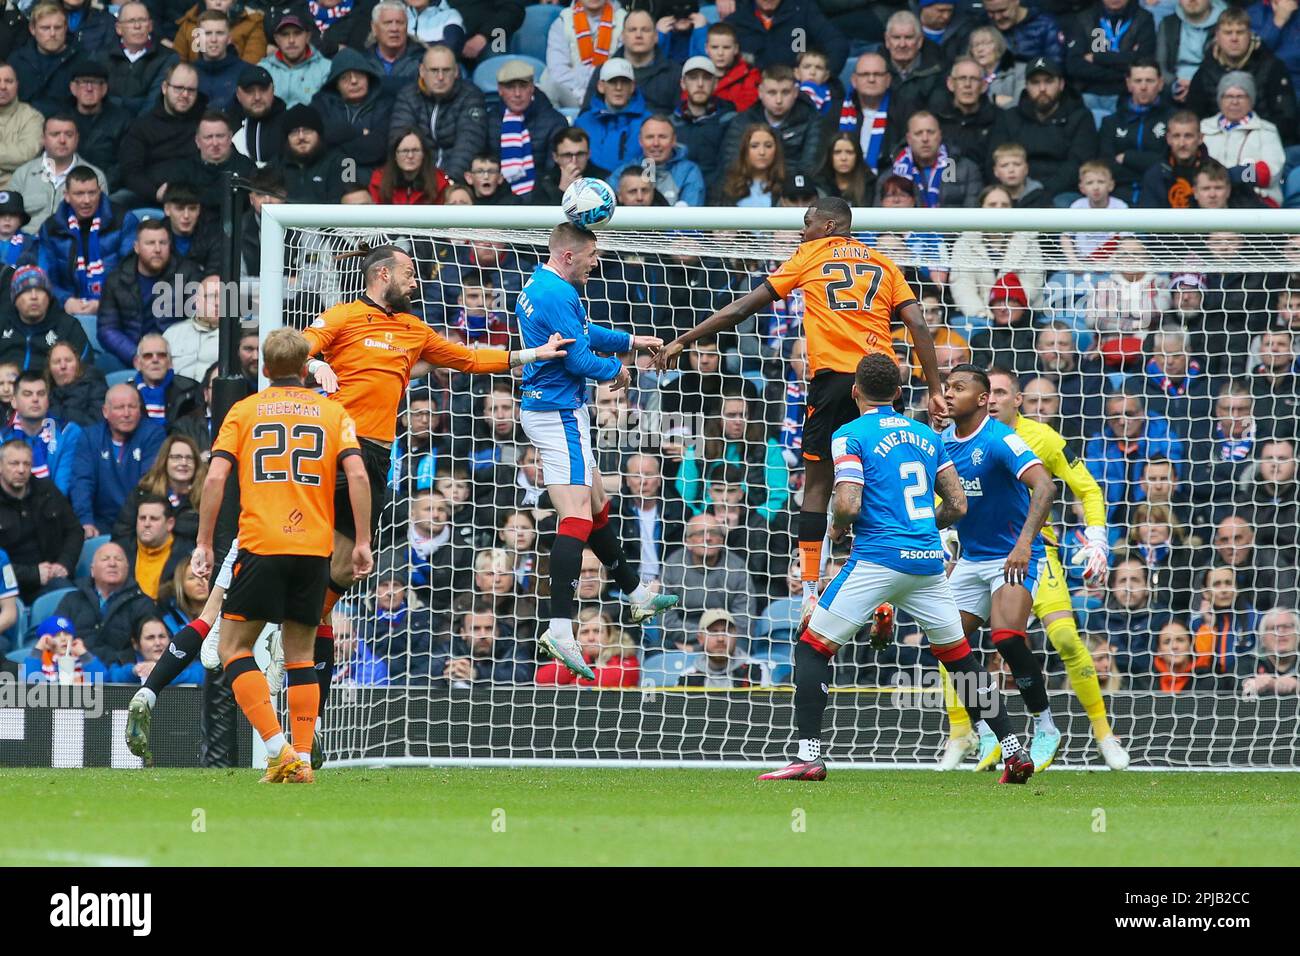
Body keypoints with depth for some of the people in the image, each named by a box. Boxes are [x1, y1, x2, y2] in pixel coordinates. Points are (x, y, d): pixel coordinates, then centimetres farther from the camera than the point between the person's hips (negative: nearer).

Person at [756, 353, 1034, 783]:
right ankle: (1014, 750, 13)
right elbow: (958, 506, 12)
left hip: (878, 558, -5)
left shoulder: (850, 435, -2)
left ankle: (809, 755, -9)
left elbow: (849, 505, -13)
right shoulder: (927, 436, 15)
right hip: (928, 561, 5)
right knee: (960, 658, 16)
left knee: (811, 647, 3)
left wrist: (837, 528, 8)